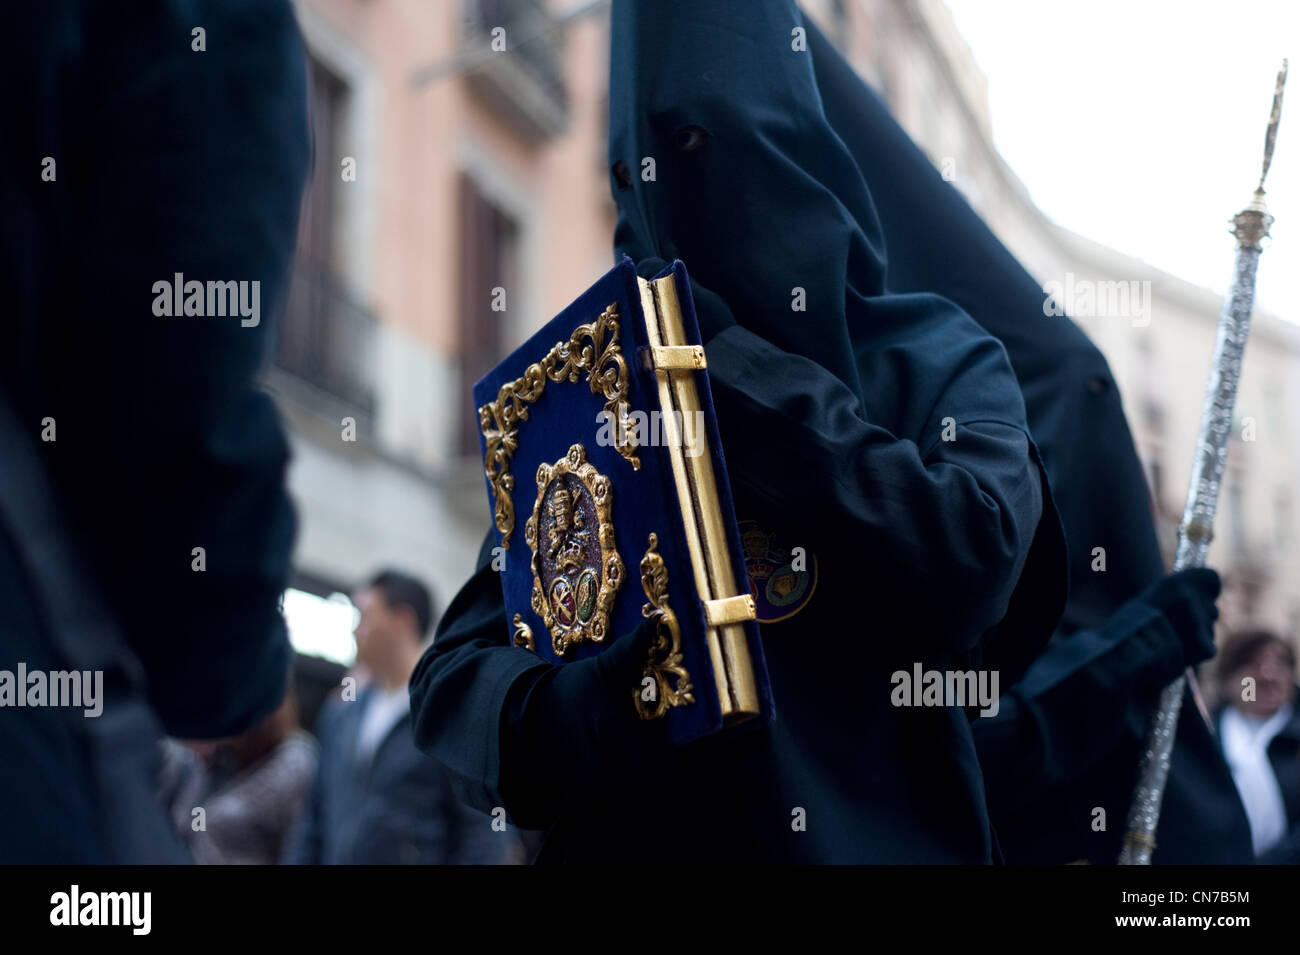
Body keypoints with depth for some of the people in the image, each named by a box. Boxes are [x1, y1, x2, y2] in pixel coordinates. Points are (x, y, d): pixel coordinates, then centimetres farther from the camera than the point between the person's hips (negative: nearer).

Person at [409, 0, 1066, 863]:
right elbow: (454, 682, 1)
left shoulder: (937, 359, 3)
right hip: (626, 841, 3)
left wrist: (737, 368, -13)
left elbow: (968, 567, -16)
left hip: (875, 838, -2)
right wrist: (592, 709, -20)